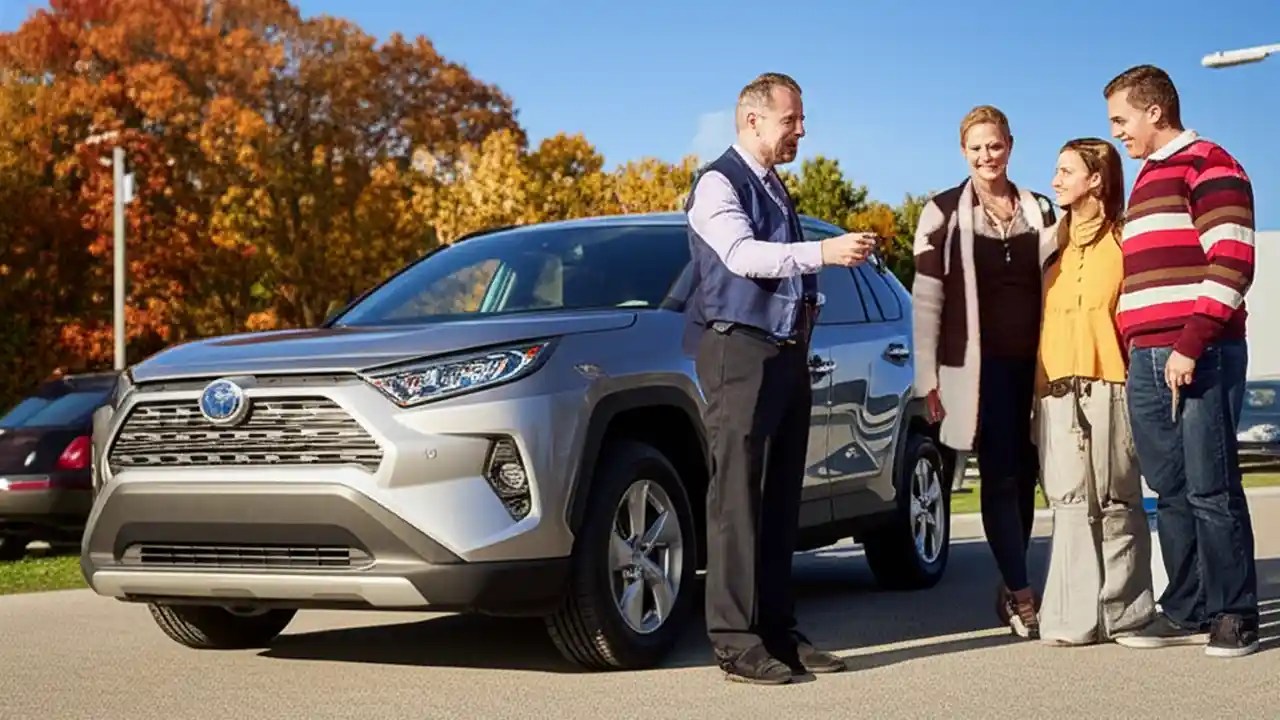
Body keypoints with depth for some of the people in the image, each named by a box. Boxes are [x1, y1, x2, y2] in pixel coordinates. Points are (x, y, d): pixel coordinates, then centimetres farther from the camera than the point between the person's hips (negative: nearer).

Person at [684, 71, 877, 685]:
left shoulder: (776, 190, 21)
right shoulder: (718, 183, -5)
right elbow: (742, 255, -21)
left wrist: (808, 312, 11)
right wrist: (823, 252, -31)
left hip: (787, 352, 9)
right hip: (739, 348, -9)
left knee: (781, 497, 8)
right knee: (738, 495, -10)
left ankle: (777, 631, 12)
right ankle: (736, 642, -10)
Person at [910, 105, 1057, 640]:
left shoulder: (1038, 210, 12)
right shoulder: (944, 214, 1)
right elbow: (926, 299, -1)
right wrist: (928, 378, -6)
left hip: (1033, 361, 4)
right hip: (980, 363, -3)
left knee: (1025, 476, 6)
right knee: (1000, 476, -6)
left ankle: (1011, 588, 16)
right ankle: (1020, 592, -4)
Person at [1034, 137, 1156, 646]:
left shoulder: (1124, 240, 2)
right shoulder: (1057, 244, 19)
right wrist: (1040, 383, 9)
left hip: (1107, 387, -5)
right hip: (1058, 391, 5)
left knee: (1116, 502, 2)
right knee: (1071, 503, 0)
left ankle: (1122, 613, 10)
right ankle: (1075, 618, -1)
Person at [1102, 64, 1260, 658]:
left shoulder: (1207, 165, -3)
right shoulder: (1147, 181, 24)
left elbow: (1232, 262, -13)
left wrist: (1191, 346, -18)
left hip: (1199, 356, -8)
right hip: (1147, 361, 8)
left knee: (1211, 490, -6)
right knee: (1170, 491, 7)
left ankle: (1234, 615, 2)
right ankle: (1187, 611, 12)